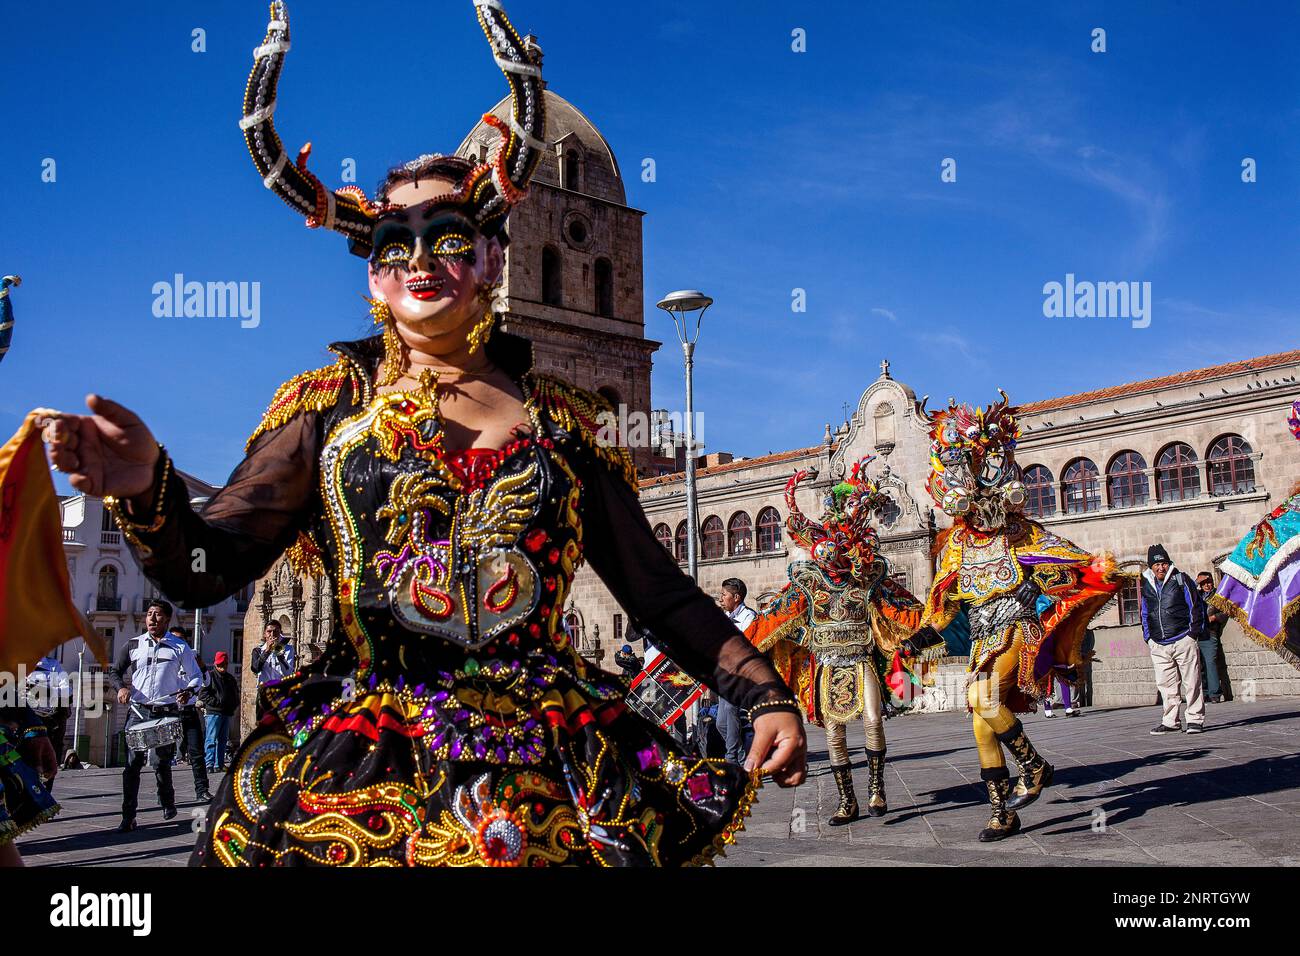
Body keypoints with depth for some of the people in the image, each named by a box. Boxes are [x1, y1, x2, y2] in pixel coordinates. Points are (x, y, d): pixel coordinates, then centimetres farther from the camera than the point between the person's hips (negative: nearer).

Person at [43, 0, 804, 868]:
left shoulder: (559, 419, 7)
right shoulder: (329, 403, 7)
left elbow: (662, 595, 9)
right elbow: (203, 572, 1)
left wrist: (767, 695, 0)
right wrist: (145, 489, -19)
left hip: (545, 767, 1)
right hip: (358, 760, 0)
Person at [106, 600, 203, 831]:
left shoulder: (179, 647, 4)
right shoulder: (133, 645, 8)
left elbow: (195, 676, 10)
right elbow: (114, 671, 13)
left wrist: (189, 691, -11)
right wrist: (121, 687, -8)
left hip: (167, 713, -1)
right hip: (138, 711, 1)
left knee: (161, 762, 3)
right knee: (132, 764, -6)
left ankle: (167, 803, 29)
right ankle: (128, 816, 0)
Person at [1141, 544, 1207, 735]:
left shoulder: (1181, 580, 1)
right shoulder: (1147, 586, 12)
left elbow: (1196, 606, 2)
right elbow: (1145, 614, 21)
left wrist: (1194, 631, -3)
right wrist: (1147, 637, 14)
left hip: (1183, 640, -4)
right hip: (1158, 645, 4)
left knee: (1191, 682, 0)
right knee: (1166, 685, 6)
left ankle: (1195, 719, 8)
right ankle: (1170, 721, 13)